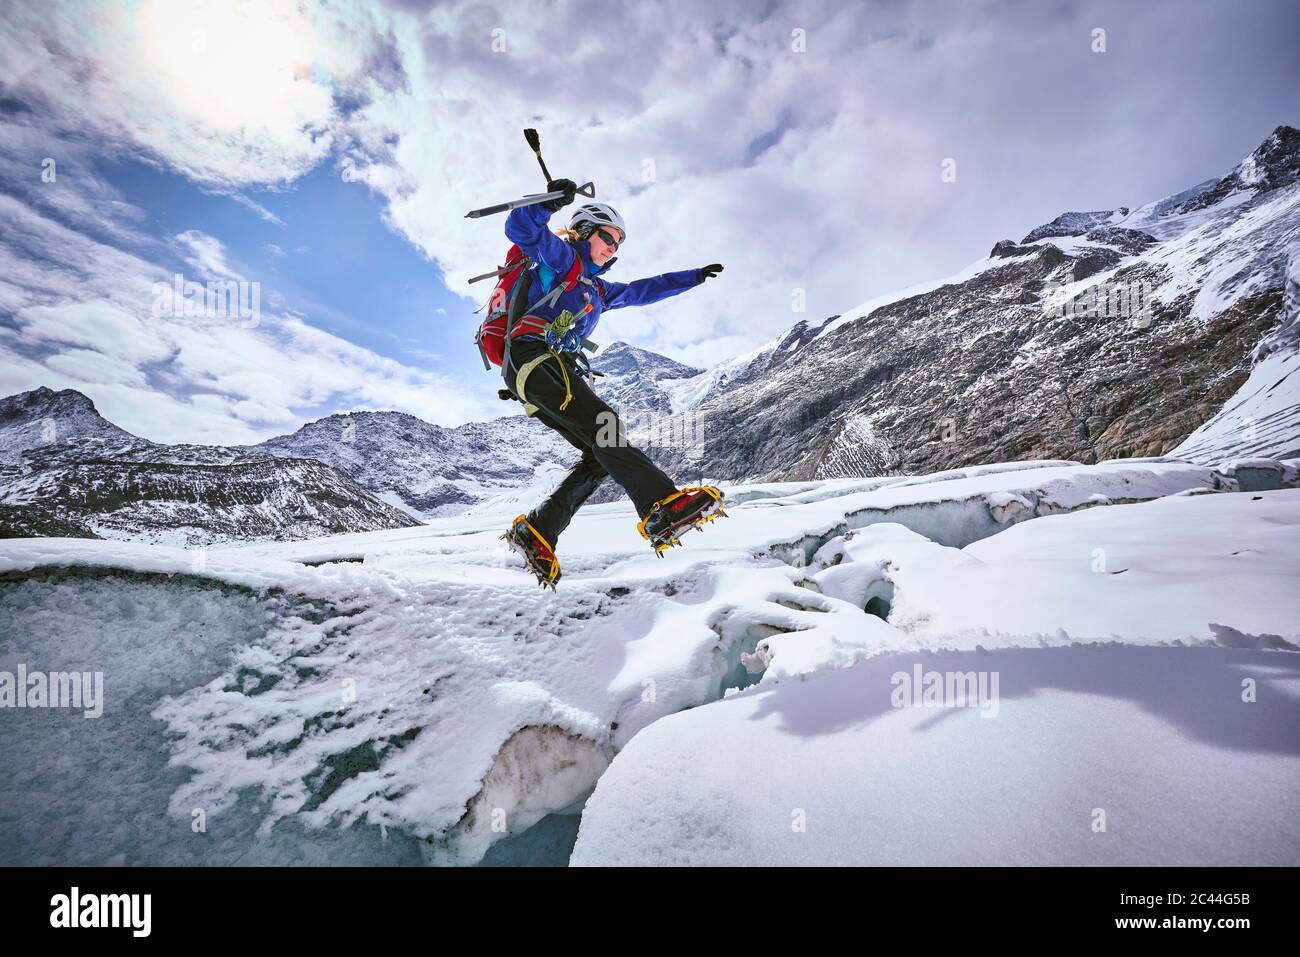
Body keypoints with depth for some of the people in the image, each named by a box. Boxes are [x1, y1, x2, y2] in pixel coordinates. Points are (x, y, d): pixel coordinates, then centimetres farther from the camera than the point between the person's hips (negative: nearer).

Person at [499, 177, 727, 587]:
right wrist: (549, 202, -23)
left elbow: (644, 290, 43)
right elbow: (521, 229, -5)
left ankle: (535, 532, -6)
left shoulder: (598, 289, 34)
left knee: (601, 454, -5)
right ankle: (662, 507, -42)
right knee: (603, 425, -27)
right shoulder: (561, 257, 11)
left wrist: (694, 277, 46)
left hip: (554, 369, 9)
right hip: (534, 356, -9)